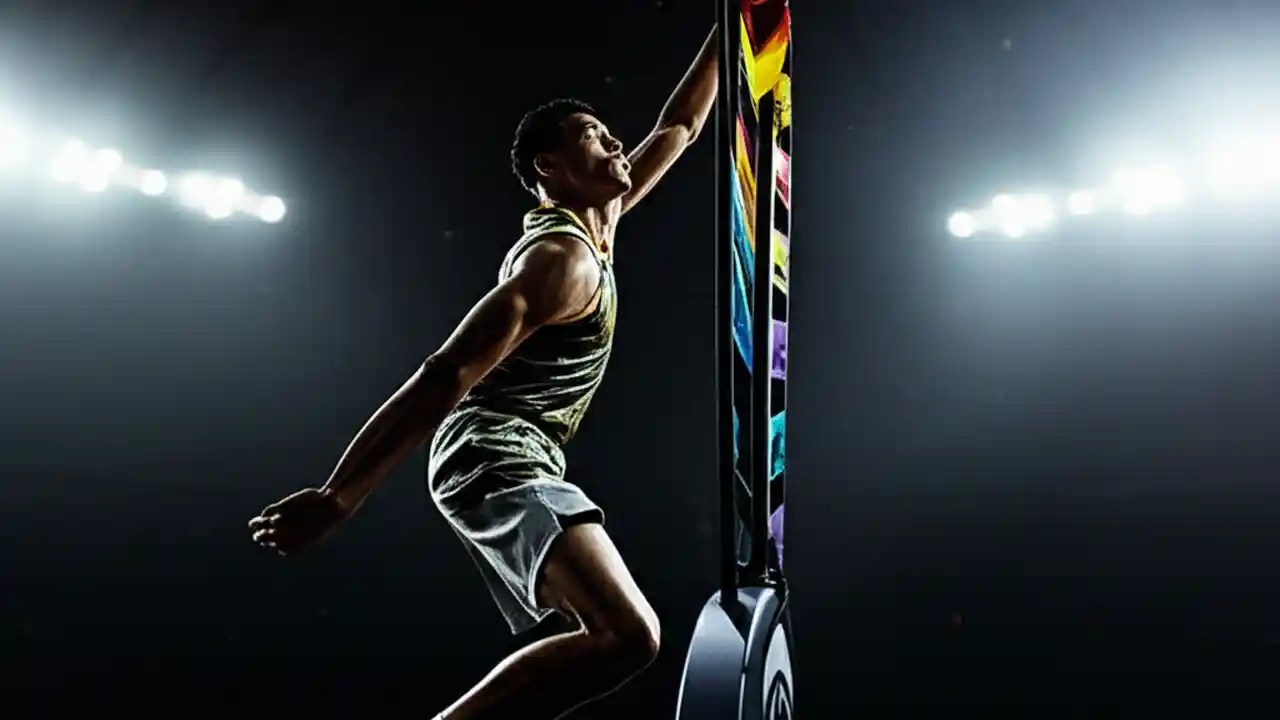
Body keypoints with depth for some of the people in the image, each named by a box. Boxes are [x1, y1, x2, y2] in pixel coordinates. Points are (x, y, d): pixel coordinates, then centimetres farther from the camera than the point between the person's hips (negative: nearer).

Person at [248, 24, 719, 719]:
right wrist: (335, 498, -27)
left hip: (512, 463, 10)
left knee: (608, 634, 17)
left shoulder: (593, 224, 14)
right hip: (494, 458, -10)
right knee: (628, 636, -27)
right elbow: (446, 376, -23)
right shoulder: (564, 259, -15)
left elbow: (677, 129, 29)